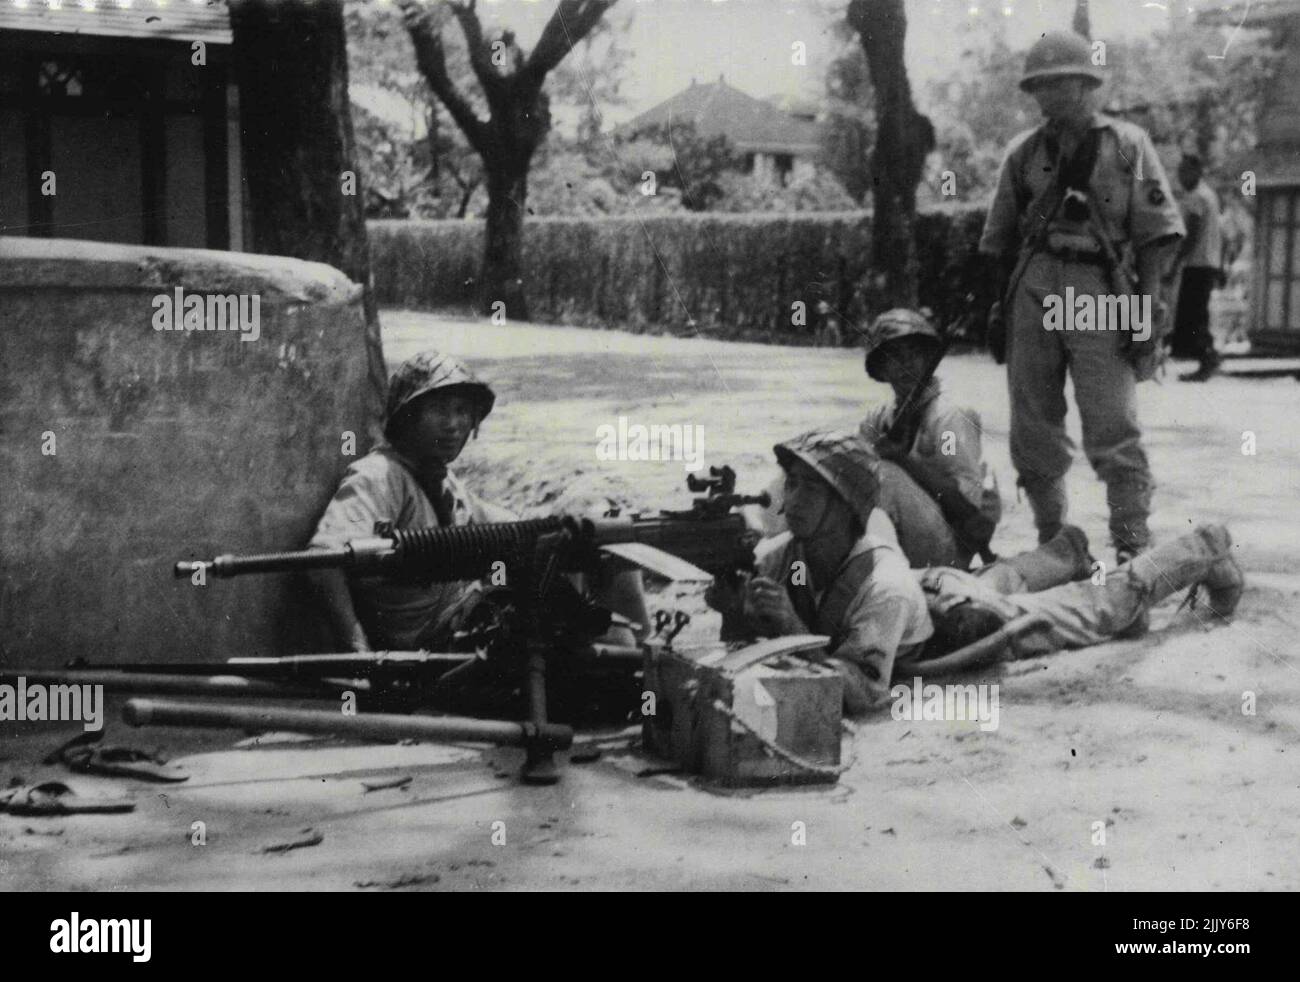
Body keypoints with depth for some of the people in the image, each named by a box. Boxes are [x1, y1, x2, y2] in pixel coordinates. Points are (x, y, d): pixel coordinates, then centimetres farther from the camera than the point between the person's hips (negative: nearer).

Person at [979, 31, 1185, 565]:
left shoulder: (1127, 146, 4)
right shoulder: (1024, 154, 14)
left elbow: (1156, 233, 1)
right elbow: (999, 242, 19)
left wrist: (1147, 308, -7)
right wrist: (999, 309, 14)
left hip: (1101, 296, -4)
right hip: (1032, 292, 4)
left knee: (1114, 430, -8)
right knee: (1033, 432, 6)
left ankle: (1133, 546, -5)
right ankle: (1050, 539, 18)